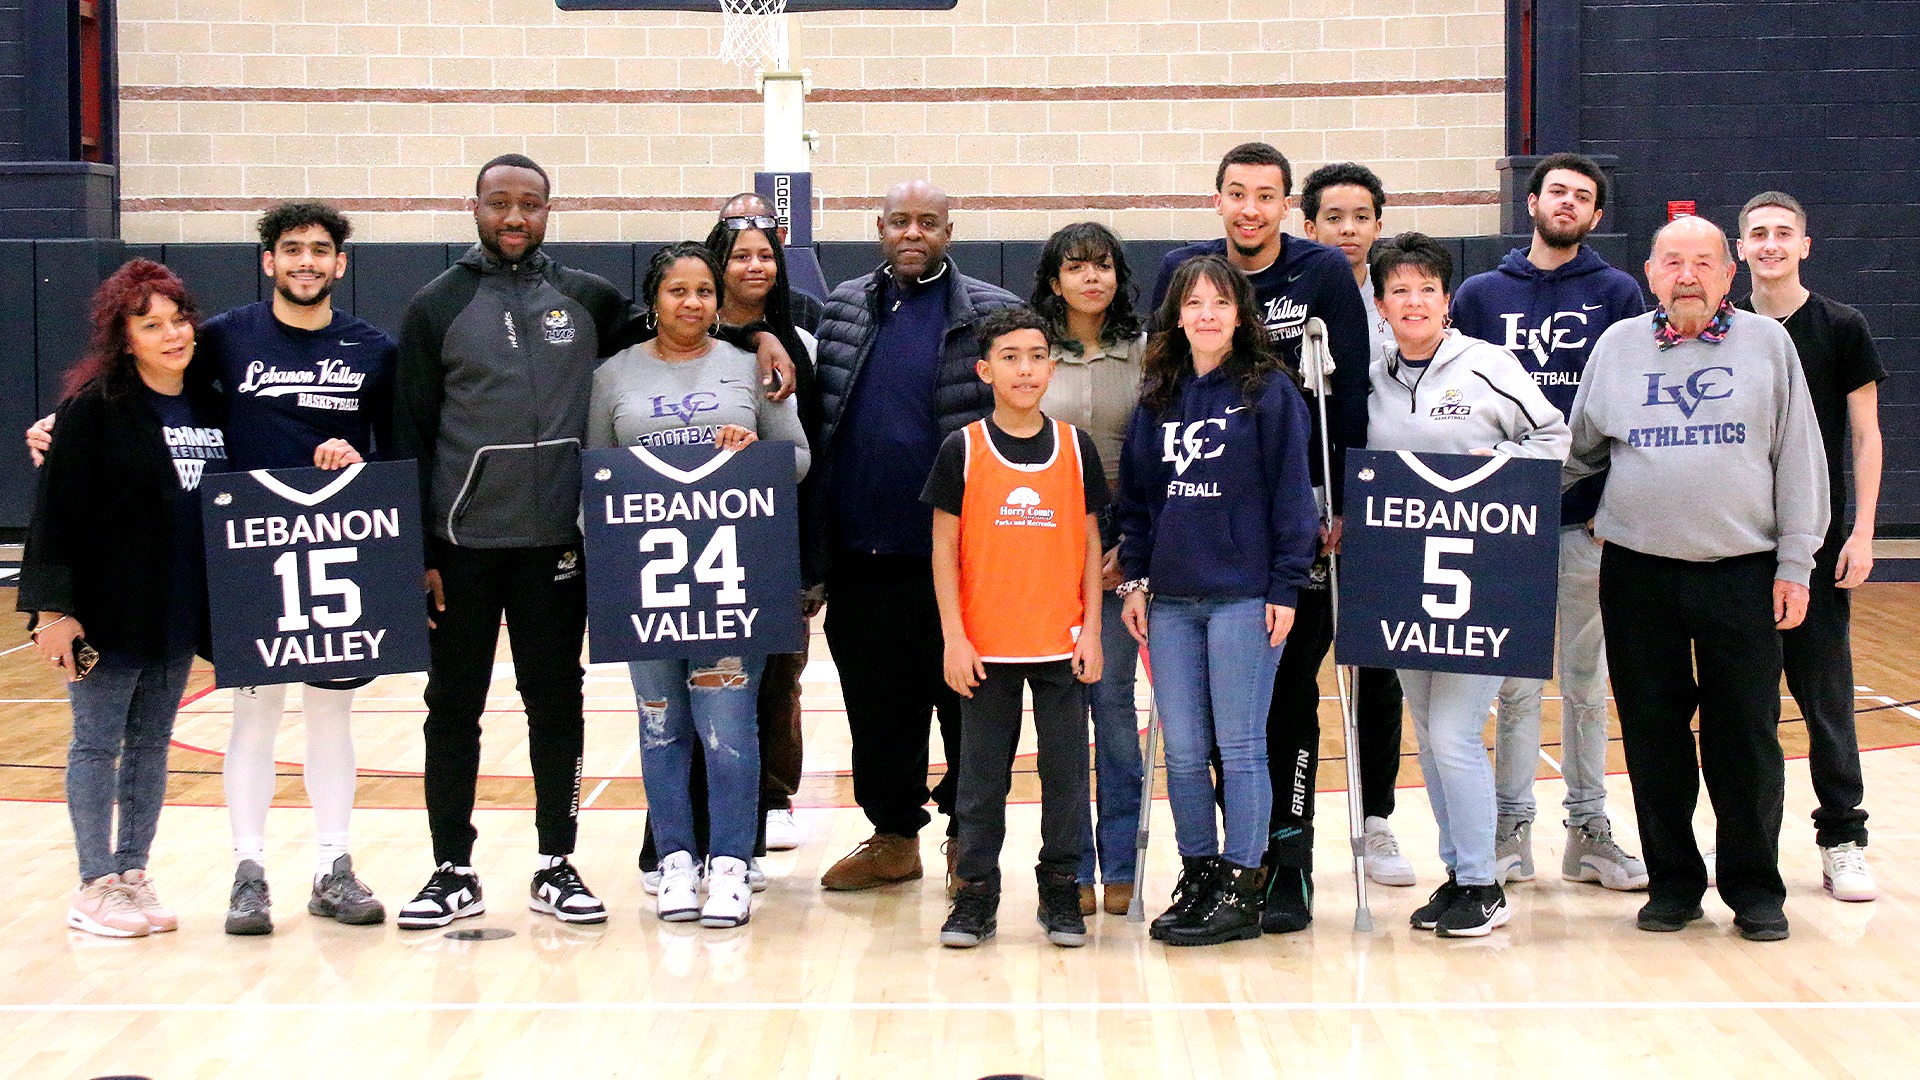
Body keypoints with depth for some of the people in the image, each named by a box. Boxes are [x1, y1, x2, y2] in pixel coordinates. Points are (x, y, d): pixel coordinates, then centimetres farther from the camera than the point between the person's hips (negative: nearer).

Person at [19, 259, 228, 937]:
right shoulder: (94, 408, -10)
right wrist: (52, 608, -16)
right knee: (98, 742, 2)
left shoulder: (210, 407, 6)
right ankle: (95, 887, 9)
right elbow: (57, 509, -12)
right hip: (108, 612, -6)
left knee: (153, 741, 11)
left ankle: (133, 875, 20)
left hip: (180, 613, 6)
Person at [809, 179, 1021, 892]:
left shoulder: (992, 314, 0)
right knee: (876, 702, 11)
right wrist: (812, 550, 6)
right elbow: (813, 425, 13)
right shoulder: (843, 308, 11)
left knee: (965, 701, 5)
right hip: (861, 553, 4)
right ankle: (893, 836, 23)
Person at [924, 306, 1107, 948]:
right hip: (986, 647, -1)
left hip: (1062, 646, 1)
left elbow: (1090, 542, 8)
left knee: (1066, 771, 5)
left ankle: (1060, 894, 17)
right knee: (981, 774, 5)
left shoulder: (1076, 448, 4)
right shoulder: (962, 450, -1)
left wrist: (1091, 631, 1)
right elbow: (944, 548, 0)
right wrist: (954, 637, -6)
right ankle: (976, 895, 15)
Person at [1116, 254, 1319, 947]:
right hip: (1171, 598, 5)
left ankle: (1241, 888, 6)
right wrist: (1135, 578, 9)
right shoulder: (1159, 396, 13)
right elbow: (1137, 492, 17)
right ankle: (1197, 875, 17)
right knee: (1181, 749, 7)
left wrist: (1285, 587, -8)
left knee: (1240, 747, -1)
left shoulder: (1269, 390, -2)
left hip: (1244, 596, -5)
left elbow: (1290, 492, -4)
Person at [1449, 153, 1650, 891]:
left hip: (1588, 519, 0)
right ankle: (1511, 830, 10)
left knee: (1586, 679, 7)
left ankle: (1588, 829, 14)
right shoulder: (1479, 295, 8)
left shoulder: (1617, 295, 5)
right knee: (1515, 679, 4)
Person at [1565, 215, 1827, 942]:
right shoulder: (1617, 346, 8)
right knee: (1653, 734, 6)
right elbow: (1576, 452, 17)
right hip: (1638, 572, 2)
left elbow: (1798, 461, 4)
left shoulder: (1767, 343, 5)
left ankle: (1755, 887, 13)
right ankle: (1673, 882, 17)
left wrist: (1795, 564, 0)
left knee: (1746, 735, 1)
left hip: (1741, 572, -1)